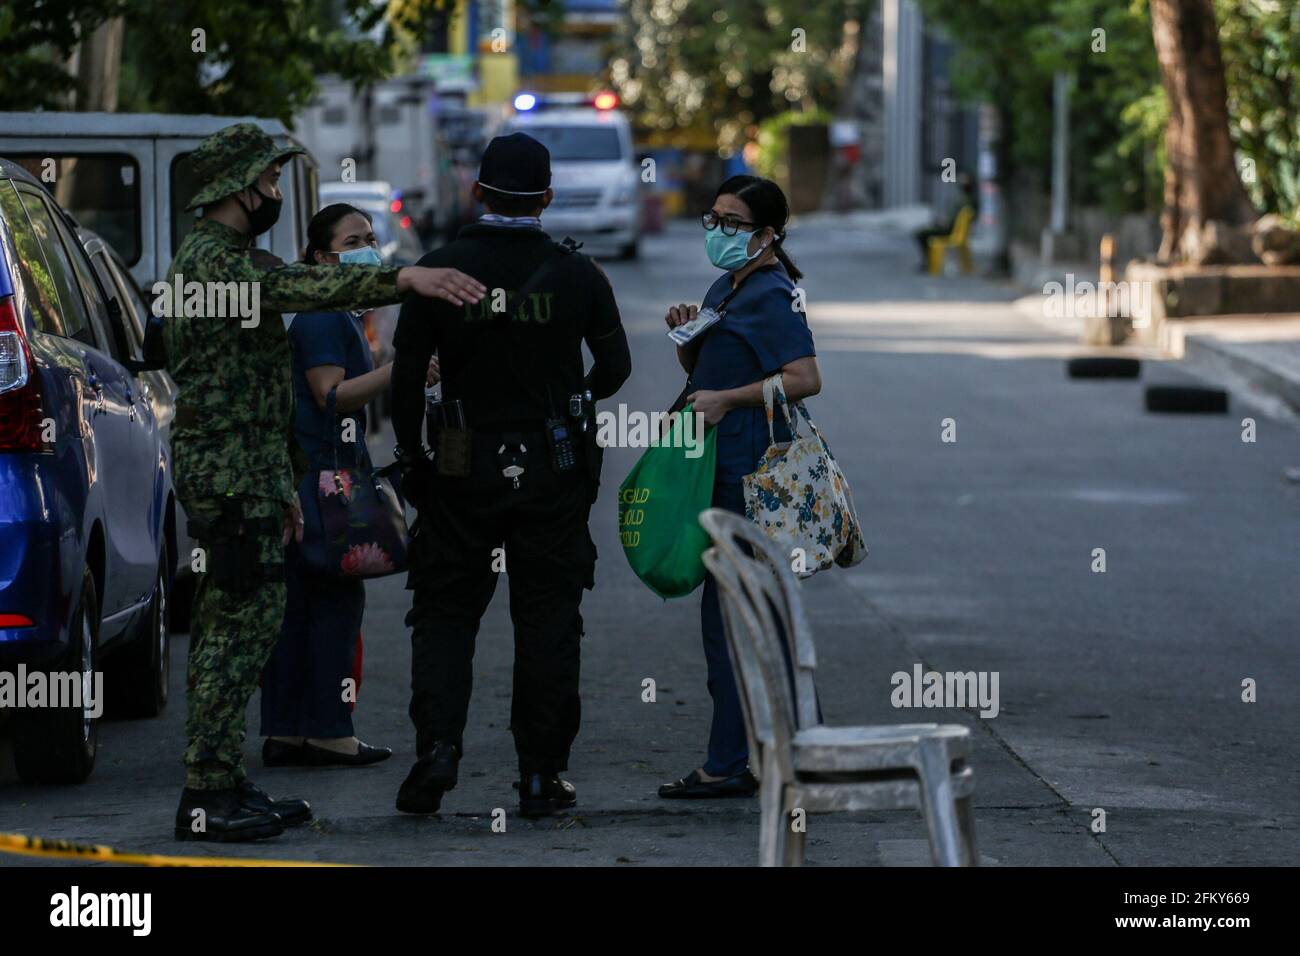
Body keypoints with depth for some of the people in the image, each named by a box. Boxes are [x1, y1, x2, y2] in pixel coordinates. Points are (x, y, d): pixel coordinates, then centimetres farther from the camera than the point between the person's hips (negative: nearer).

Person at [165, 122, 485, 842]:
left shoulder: (222, 260, 20)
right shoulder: (213, 262, -14)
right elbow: (305, 288, -34)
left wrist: (279, 485, 25)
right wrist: (404, 279, -45)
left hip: (244, 472, 11)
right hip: (228, 477, -11)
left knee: (228, 626, 11)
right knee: (241, 625, -11)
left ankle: (225, 785, 15)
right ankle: (206, 796, -11)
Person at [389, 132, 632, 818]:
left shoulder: (439, 272, -6)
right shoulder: (577, 276, -3)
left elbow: (406, 375, -5)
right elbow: (615, 367, 6)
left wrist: (411, 456, 6)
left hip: (464, 473, -1)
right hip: (554, 471, 1)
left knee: (445, 613, 9)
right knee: (547, 619, 7)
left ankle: (437, 743, -10)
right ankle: (541, 774, 7)